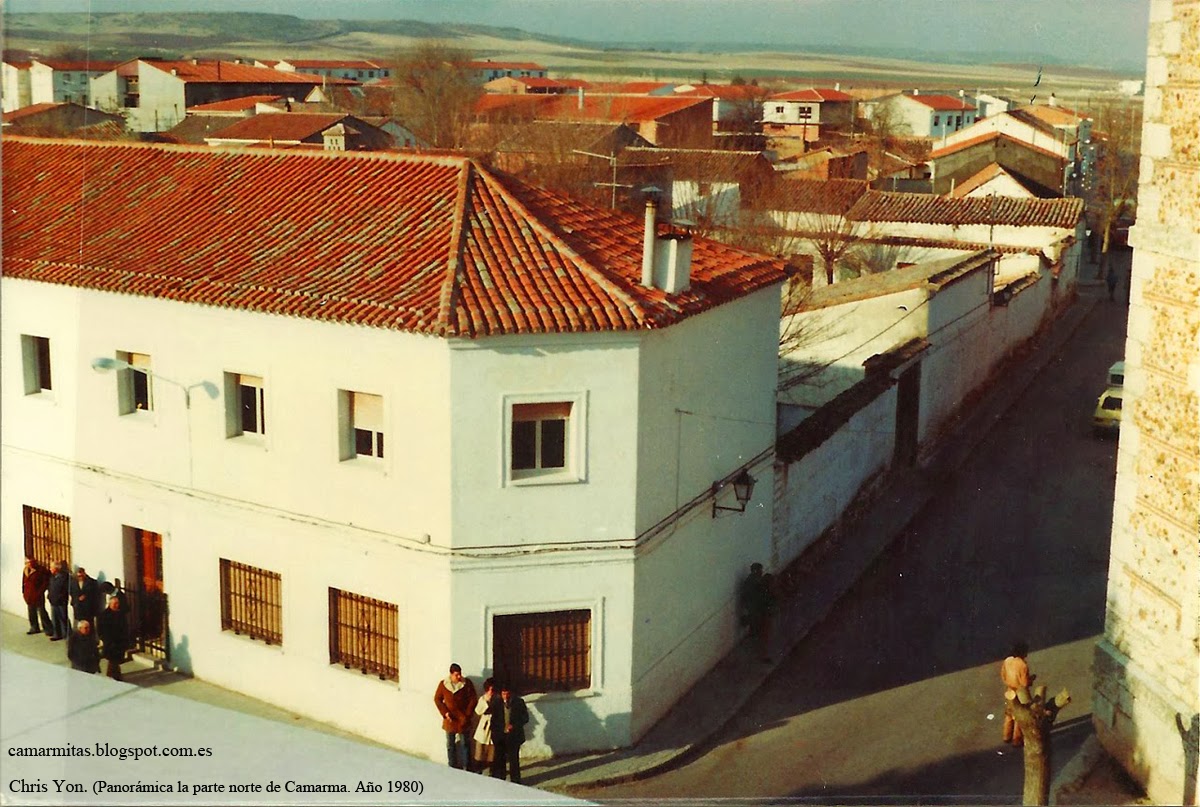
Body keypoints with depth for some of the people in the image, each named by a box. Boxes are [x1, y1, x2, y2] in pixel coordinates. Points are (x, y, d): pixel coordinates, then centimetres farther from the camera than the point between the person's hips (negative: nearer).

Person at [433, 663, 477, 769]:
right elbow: (437, 699, 3)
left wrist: (468, 714, -9)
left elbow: (473, 699, -3)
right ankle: (452, 767, 19)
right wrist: (445, 713, -7)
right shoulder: (443, 684, -4)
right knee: (450, 744, 9)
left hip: (463, 719, -2)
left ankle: (466, 767, 8)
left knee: (464, 743, 0)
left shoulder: (467, 683, -7)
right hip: (450, 719, 2)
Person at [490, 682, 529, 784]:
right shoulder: (496, 702, 0)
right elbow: (493, 719, 6)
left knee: (514, 759, 2)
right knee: (499, 759, 6)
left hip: (514, 735, -1)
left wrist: (514, 725, -14)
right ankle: (498, 779, 19)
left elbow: (525, 718, -1)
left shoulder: (519, 702, -3)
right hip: (500, 735, 1)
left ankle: (515, 780, 13)